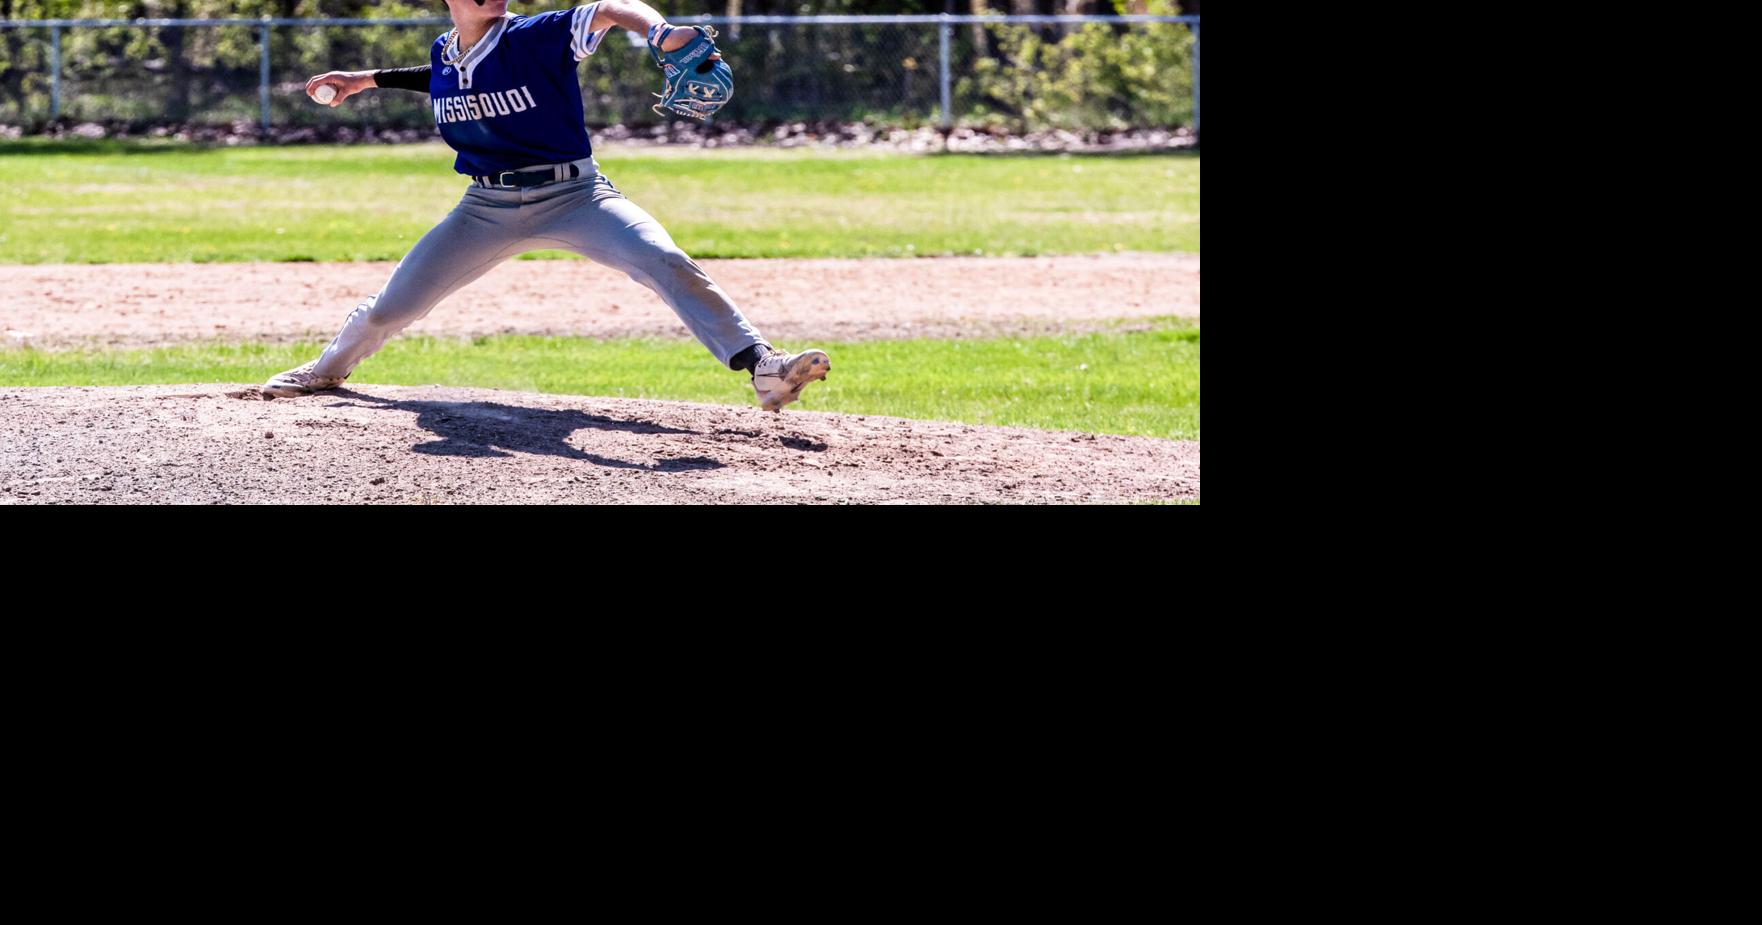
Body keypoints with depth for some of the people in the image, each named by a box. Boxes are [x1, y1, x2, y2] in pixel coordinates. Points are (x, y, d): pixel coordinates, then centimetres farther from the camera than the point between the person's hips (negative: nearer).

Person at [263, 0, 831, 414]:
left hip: (573, 196, -4)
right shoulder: (443, 53, 3)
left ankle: (762, 368, -33)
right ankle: (328, 370, 39)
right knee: (389, 310, 7)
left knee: (666, 263, -28)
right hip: (486, 208, 4)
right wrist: (367, 80, 25)